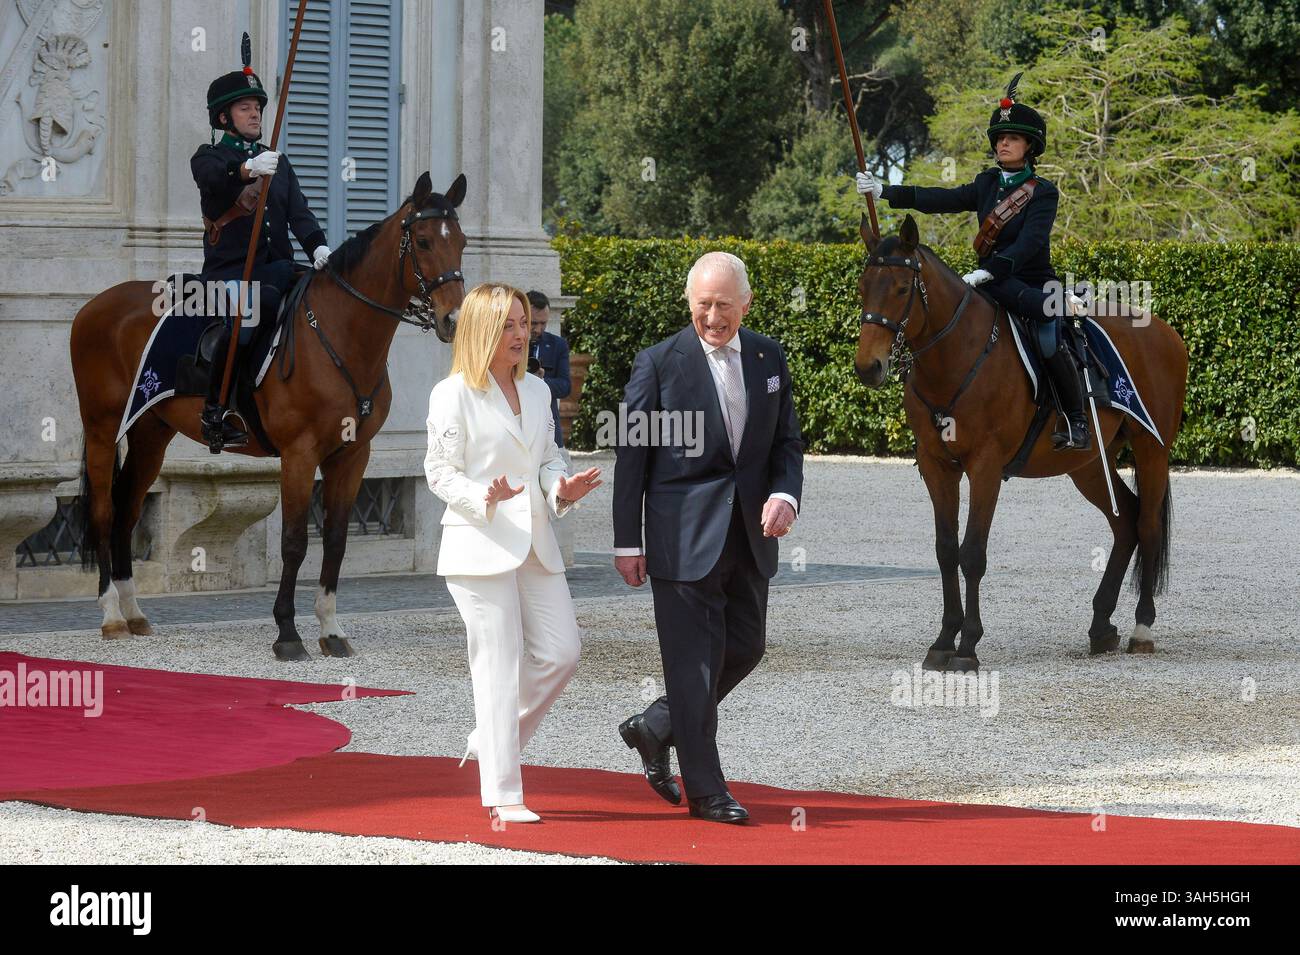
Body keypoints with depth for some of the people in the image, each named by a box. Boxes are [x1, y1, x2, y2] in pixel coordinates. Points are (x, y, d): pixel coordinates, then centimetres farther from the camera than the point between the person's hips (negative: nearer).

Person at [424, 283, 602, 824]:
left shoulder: (536, 391, 14)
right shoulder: (453, 394, -6)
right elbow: (440, 473, -6)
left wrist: (561, 489, -2)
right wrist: (485, 497, -24)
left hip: (535, 544, 7)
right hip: (480, 545, -7)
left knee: (560, 653, 1)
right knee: (499, 666, -7)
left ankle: (489, 743, 21)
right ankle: (503, 795, -2)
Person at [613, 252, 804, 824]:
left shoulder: (769, 358, 7)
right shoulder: (659, 363, -6)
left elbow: (787, 441, 12)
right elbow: (631, 456, -4)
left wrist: (785, 495, -9)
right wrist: (627, 542, -6)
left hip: (749, 534, 5)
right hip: (685, 535, -5)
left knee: (746, 647, 11)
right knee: (695, 658, -2)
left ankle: (654, 727, 31)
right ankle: (705, 791, 5)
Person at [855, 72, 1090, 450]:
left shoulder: (1043, 193, -9)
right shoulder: (987, 184, 12)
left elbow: (1029, 242, -23)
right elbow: (940, 200, 5)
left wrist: (987, 272, -36)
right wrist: (883, 191, -4)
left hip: (1034, 288, -7)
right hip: (992, 286, 7)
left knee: (1049, 342, -30)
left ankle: (1077, 421, -14)